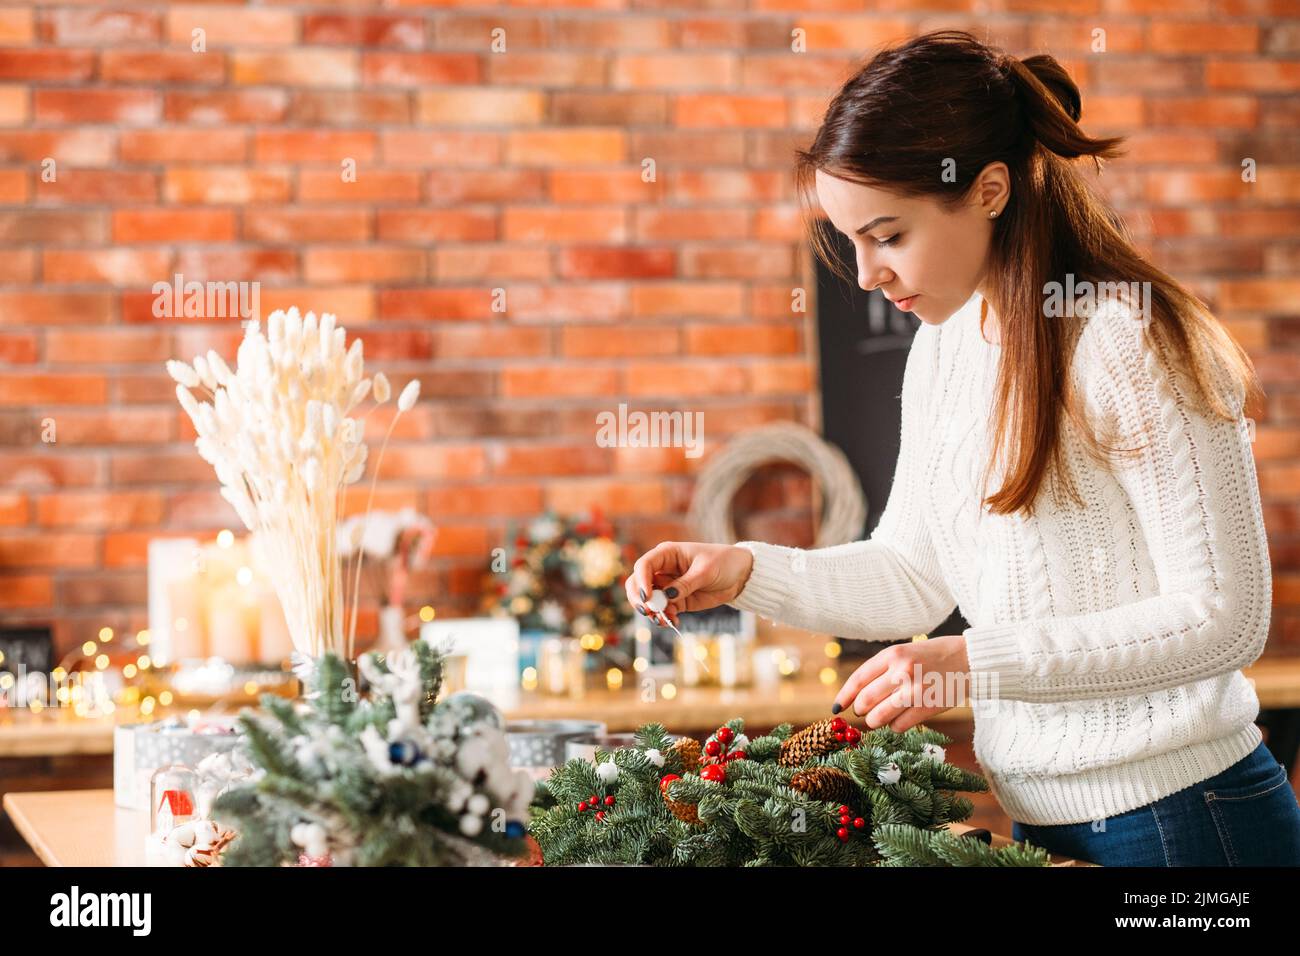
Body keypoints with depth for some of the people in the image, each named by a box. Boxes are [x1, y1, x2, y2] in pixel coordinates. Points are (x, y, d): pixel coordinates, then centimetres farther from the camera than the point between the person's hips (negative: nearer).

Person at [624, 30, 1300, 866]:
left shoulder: (1130, 345, -18)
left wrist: (974, 663, -24)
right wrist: (748, 571, -3)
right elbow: (913, 575, 12)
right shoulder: (944, 345, 6)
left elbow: (1225, 617, -20)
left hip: (1179, 820, -7)